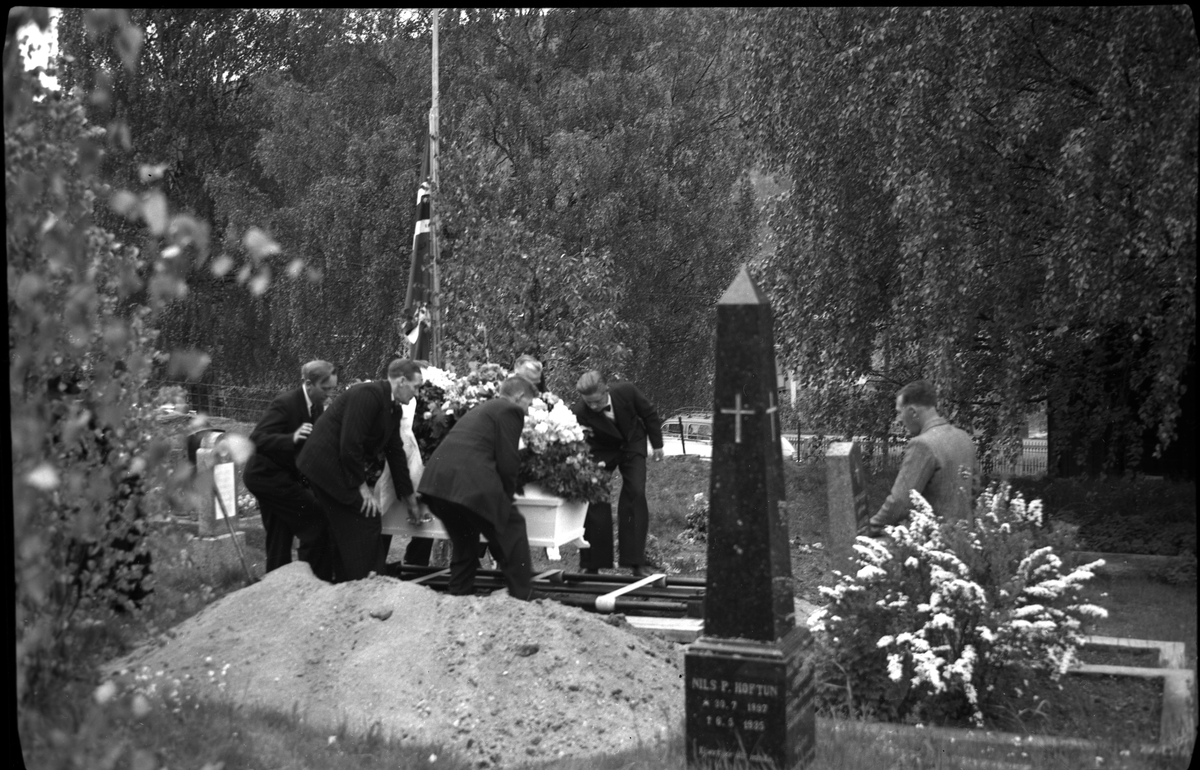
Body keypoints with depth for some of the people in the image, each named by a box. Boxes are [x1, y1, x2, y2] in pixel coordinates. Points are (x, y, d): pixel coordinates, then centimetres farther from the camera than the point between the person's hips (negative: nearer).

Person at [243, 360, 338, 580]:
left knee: (279, 541, 16)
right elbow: (257, 439, -26)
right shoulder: (285, 403, -21)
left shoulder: (316, 406, 5)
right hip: (269, 476, -9)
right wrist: (292, 439, -40)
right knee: (317, 522, -15)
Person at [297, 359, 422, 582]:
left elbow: (396, 453, 16)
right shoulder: (368, 394, -20)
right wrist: (362, 485, -16)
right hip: (328, 465, -10)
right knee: (367, 525, -9)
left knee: (346, 534, 14)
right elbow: (350, 444, -24)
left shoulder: (393, 409, 10)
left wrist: (410, 498, 19)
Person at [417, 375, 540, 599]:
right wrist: (506, 495, 10)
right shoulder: (511, 411, 3)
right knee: (513, 536, 5)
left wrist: (502, 494, 32)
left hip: (436, 480, 9)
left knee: (464, 547, 23)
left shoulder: (482, 408, 29)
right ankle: (522, 601, 6)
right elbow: (508, 462, -5)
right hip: (471, 485, -9)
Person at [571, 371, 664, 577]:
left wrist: (657, 444, 0)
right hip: (601, 451, 0)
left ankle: (636, 562, -8)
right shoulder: (579, 411, -32)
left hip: (632, 445, 0)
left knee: (635, 494, -12)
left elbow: (649, 414, -10)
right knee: (595, 499, -9)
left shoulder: (626, 391, -30)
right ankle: (591, 563, 2)